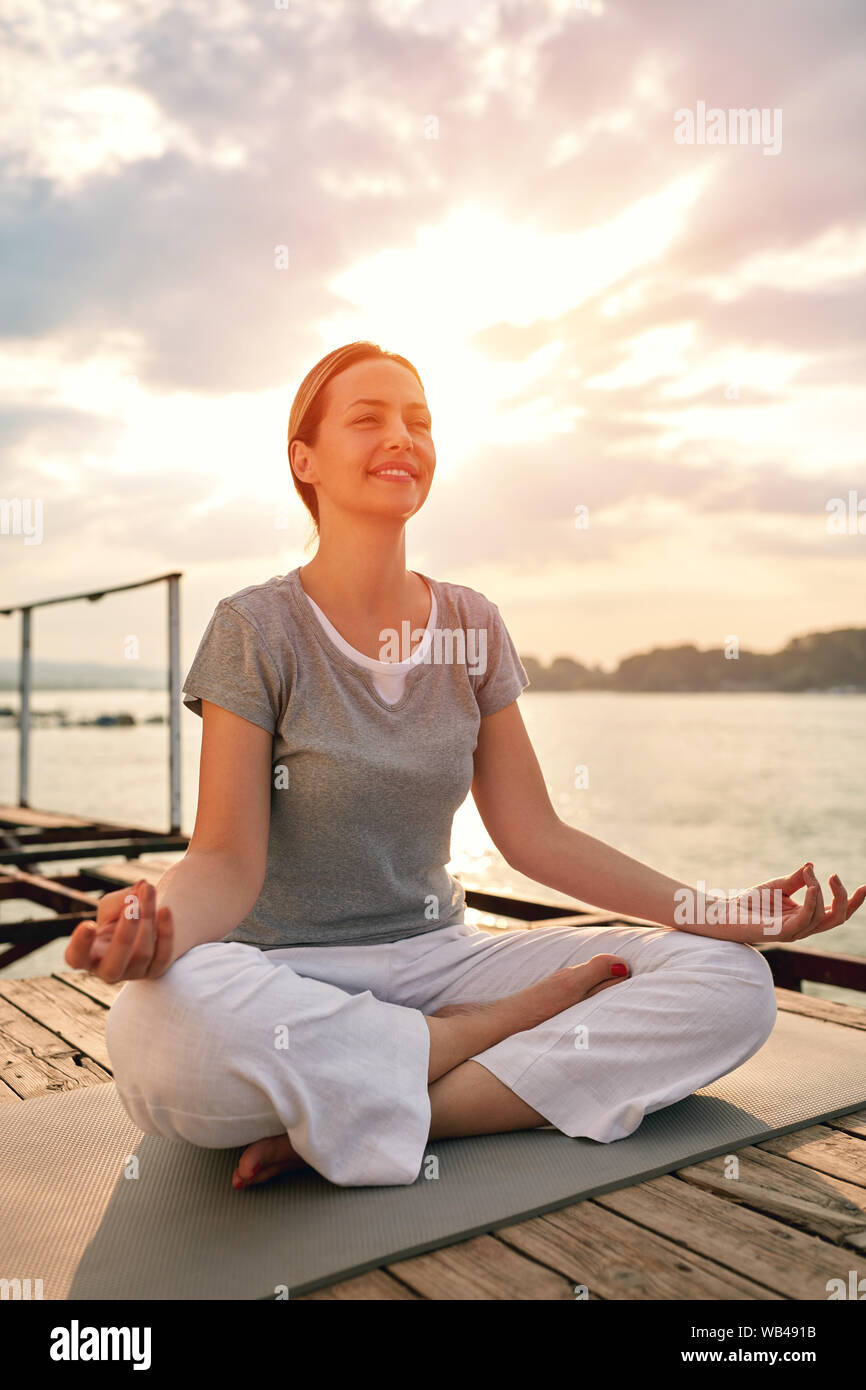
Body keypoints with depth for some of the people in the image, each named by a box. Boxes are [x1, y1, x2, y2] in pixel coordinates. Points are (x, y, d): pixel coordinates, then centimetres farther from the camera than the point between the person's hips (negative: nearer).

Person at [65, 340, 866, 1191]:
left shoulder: (472, 627, 6)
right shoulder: (256, 630, -6)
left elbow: (533, 834, 3)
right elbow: (228, 859, -12)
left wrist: (723, 912, -6)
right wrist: (157, 920, -37)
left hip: (436, 958, 4)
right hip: (285, 974, -3)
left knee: (732, 983, -14)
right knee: (159, 1033, -39)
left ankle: (346, 1123, -19)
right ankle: (512, 1026, -15)